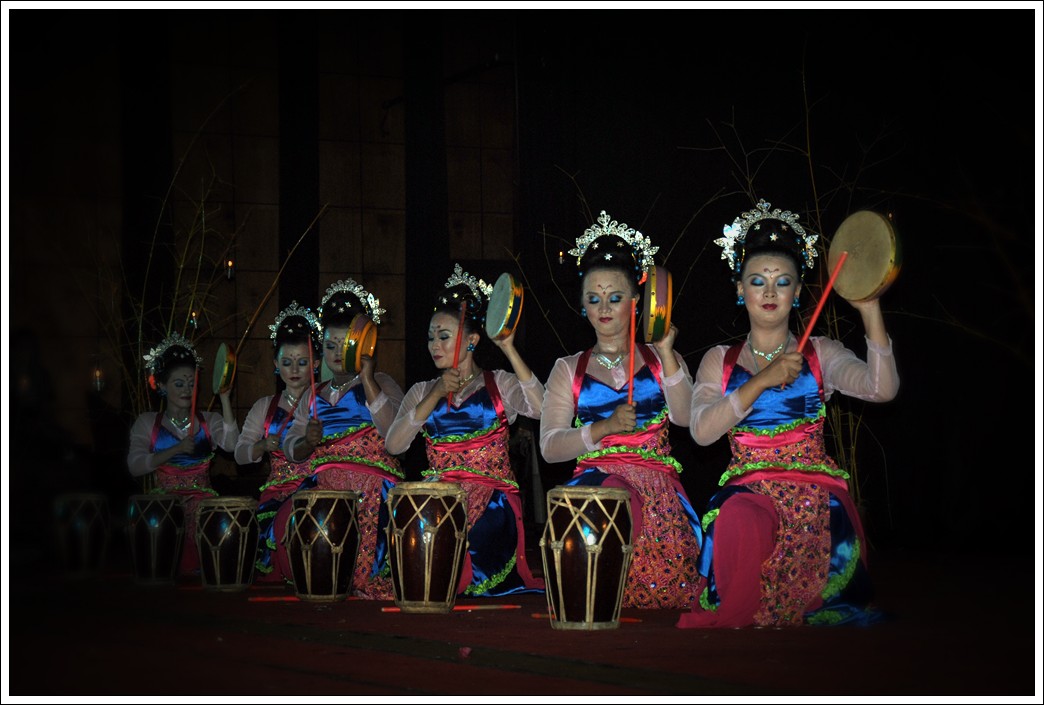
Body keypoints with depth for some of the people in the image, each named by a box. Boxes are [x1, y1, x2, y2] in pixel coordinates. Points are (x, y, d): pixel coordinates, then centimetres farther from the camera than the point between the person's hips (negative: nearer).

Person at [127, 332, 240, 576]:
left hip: (202, 498, 1)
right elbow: (135, 467, -4)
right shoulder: (147, 423, 12)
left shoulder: (209, 420, 14)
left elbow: (231, 444, -9)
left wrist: (225, 399, -12)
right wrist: (177, 449, -13)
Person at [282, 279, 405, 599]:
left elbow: (395, 435, -9)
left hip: (370, 488, -5)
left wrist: (367, 380, -11)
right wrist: (307, 442, -4)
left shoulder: (379, 385, 9)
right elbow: (290, 449, 20)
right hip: (323, 487, 5)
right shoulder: (313, 397, 23)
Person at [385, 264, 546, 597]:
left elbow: (540, 409, -14)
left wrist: (509, 350, -14)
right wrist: (436, 396, -4)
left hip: (492, 501, -3)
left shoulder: (499, 384, 9)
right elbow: (394, 445, 2)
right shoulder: (422, 392, 19)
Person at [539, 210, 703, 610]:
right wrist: (605, 427, -10)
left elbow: (686, 418, -2)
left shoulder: (660, 361, 19)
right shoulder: (568, 370, 19)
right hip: (594, 476, 0)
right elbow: (549, 448, 5)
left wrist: (666, 352, -10)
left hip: (656, 482, 0)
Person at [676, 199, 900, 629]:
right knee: (740, 522, -36)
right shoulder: (720, 361, 15)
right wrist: (762, 380, -13)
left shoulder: (820, 354, 12)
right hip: (747, 486, -1)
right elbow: (702, 430, -4)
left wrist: (870, 311, -18)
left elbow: (882, 388, -8)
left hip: (815, 485, 1)